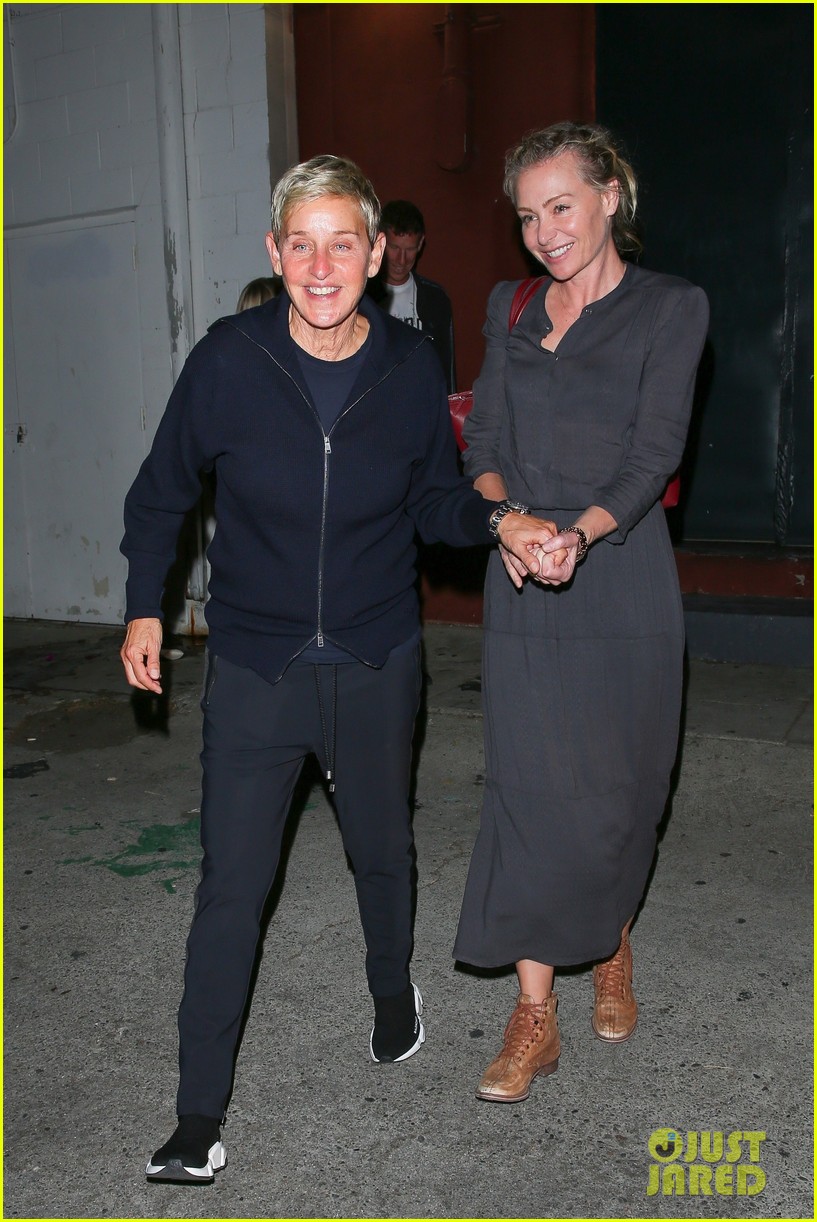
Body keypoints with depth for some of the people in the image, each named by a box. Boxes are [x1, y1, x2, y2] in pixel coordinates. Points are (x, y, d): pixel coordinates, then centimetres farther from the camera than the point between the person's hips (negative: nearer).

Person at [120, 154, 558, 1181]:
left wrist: (498, 521, -13)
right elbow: (161, 493, 2)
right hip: (254, 664, -1)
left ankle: (393, 991, 51)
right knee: (232, 883, 0)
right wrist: (145, 609, 2)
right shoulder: (228, 360, -11)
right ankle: (199, 1116, 16)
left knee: (382, 851, 20)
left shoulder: (410, 366, -6)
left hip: (377, 662, 2)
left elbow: (435, 497, 6)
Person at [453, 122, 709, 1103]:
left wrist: (582, 531, -25)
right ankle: (534, 1015, 10)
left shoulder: (669, 308, 1)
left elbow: (654, 451, -8)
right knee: (529, 785, 0)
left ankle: (614, 950, 36)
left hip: (621, 578, -2)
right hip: (525, 584, 2)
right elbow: (484, 441, 8)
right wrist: (504, 516, -13)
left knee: (621, 785, 8)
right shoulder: (509, 308, 13)